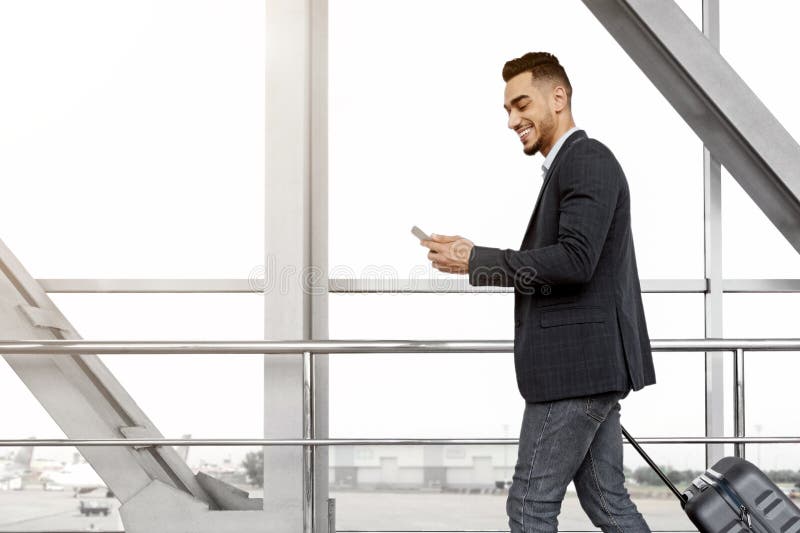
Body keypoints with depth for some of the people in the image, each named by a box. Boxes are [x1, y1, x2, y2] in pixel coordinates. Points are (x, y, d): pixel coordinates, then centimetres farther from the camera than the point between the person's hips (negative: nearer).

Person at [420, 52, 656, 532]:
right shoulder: (571, 167, 20)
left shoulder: (587, 161, -11)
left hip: (578, 365, -10)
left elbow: (575, 261, -23)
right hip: (593, 366, 10)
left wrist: (476, 259, -18)